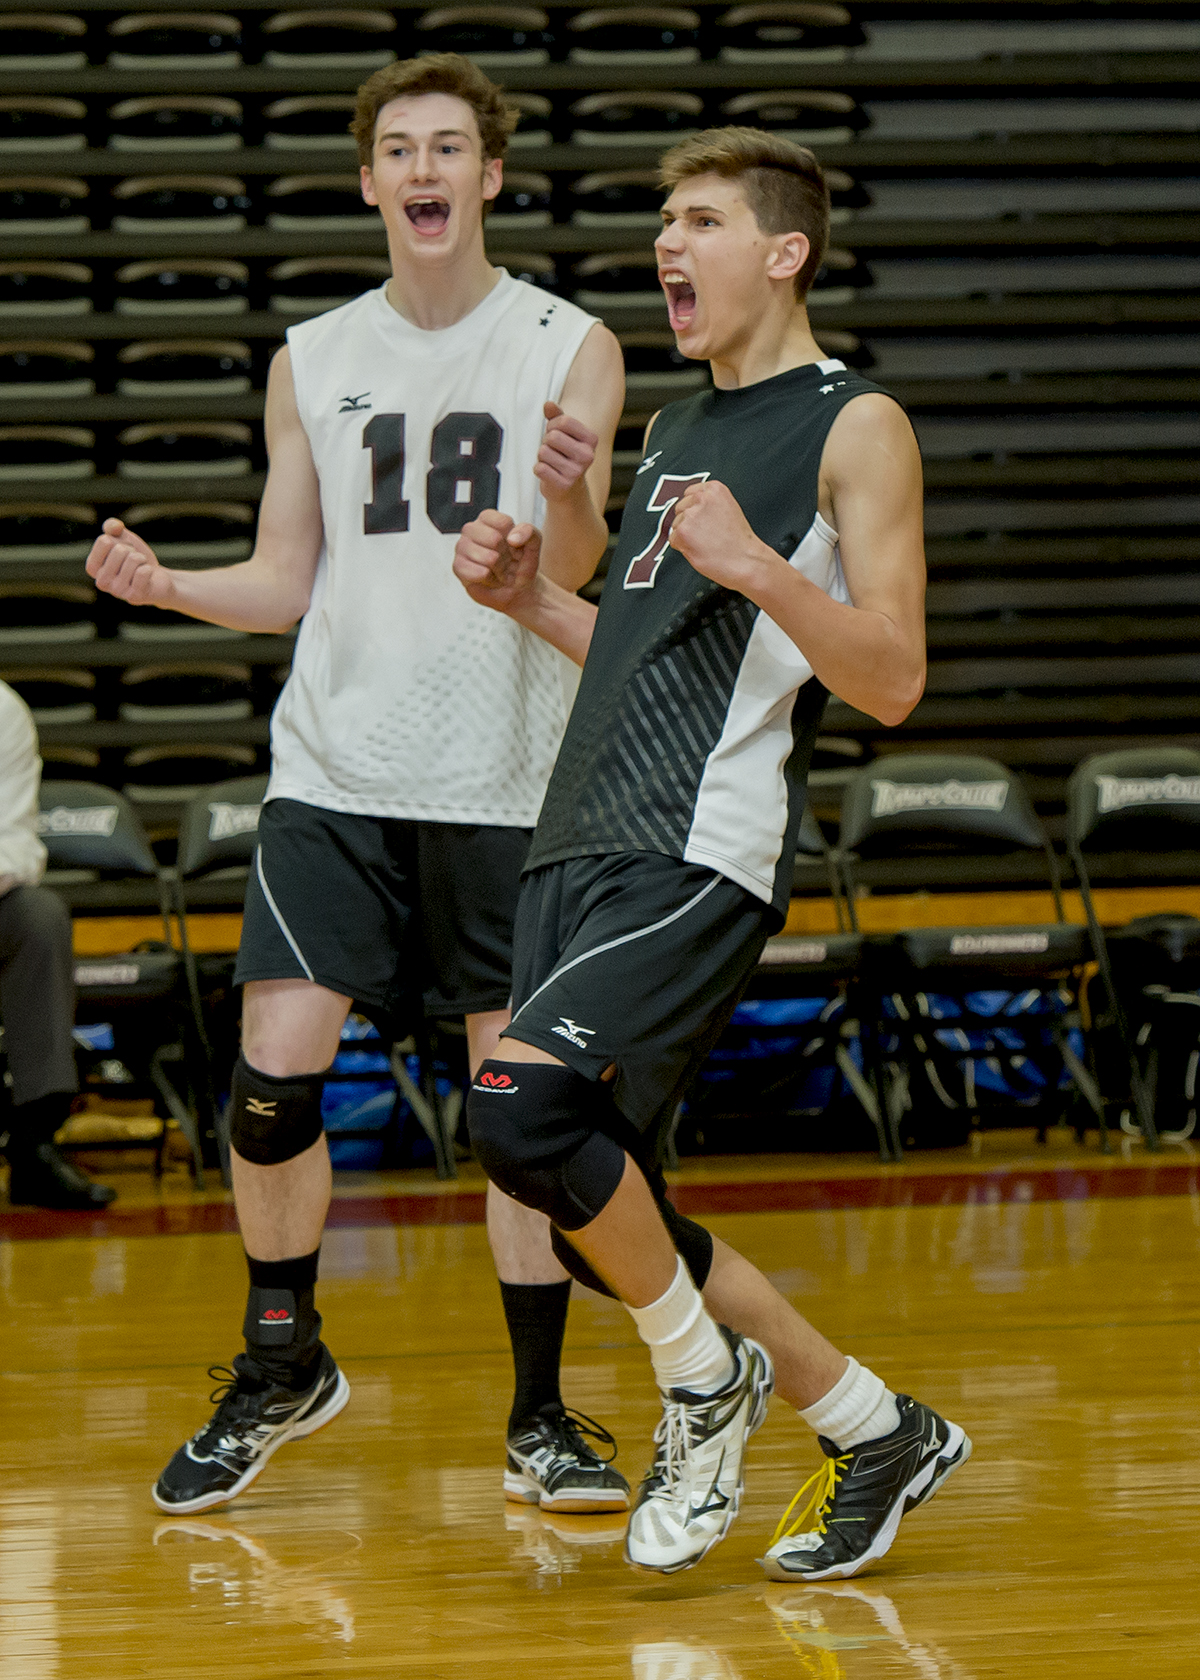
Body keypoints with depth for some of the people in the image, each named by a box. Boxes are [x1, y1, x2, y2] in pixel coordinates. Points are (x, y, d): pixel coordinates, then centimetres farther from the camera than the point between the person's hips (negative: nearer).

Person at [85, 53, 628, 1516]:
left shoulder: (569, 349, 1)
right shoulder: (311, 363, 10)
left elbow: (582, 583, -6)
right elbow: (283, 585, 13)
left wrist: (570, 502, -28)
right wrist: (164, 586, -5)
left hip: (504, 788, -2)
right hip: (336, 776, 2)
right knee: (273, 1069, -7)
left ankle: (539, 1420, 10)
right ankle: (281, 1367, 14)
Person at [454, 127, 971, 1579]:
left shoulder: (855, 426, -2)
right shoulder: (680, 432, 23)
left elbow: (890, 681, -10)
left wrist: (757, 563, -23)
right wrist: (531, 601, 15)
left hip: (700, 855, -9)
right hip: (583, 846, 9)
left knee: (520, 1102, -27)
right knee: (605, 1221, 6)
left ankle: (705, 1376, -4)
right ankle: (878, 1434, 20)